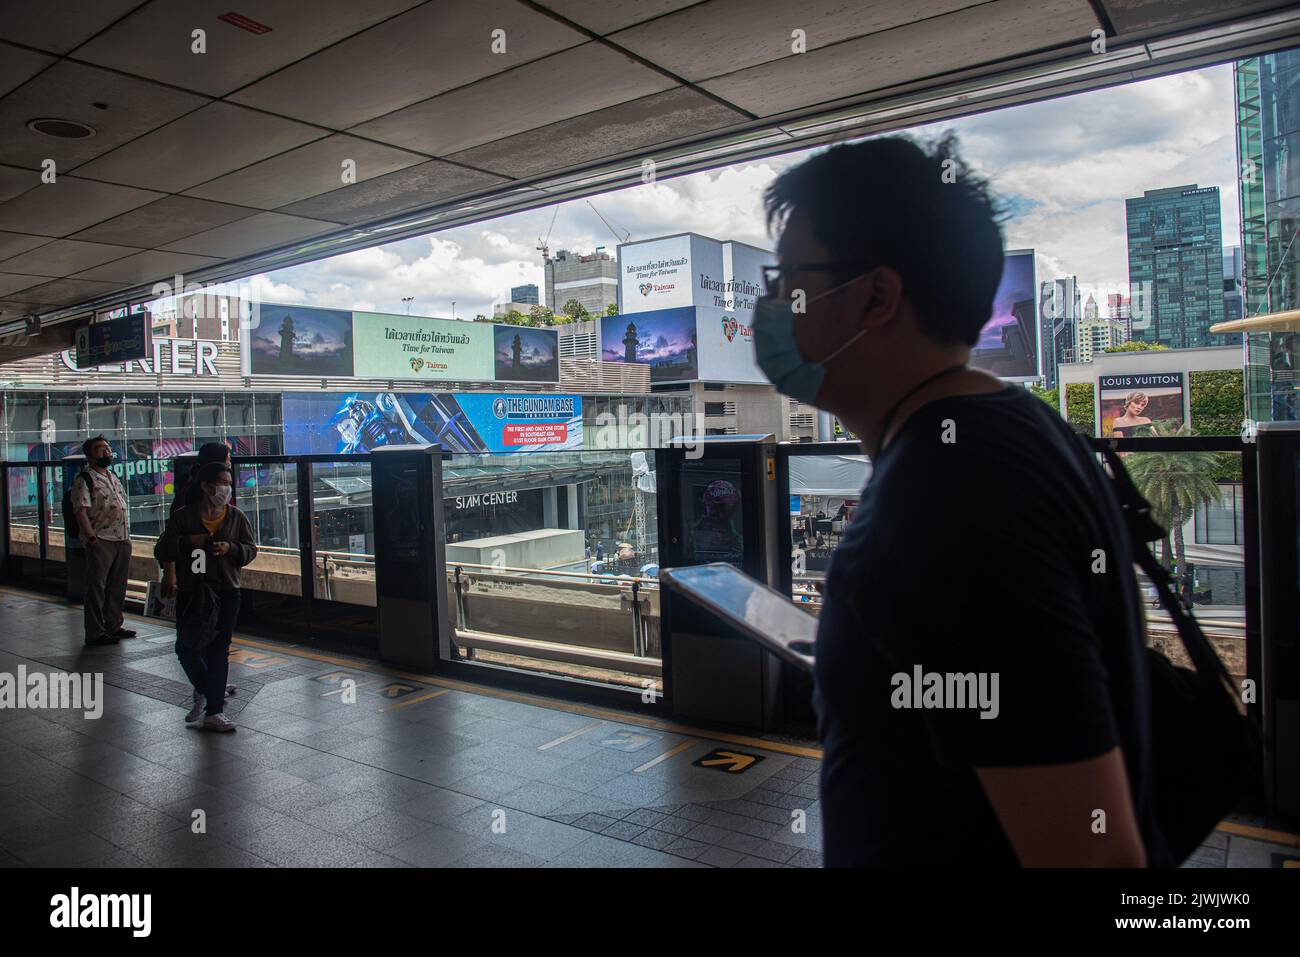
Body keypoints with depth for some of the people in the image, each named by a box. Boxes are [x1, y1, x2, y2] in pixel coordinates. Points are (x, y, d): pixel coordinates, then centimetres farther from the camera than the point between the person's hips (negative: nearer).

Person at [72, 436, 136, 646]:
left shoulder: (113, 477, 17)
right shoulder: (84, 479, -7)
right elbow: (81, 511, -15)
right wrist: (92, 538, -21)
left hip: (122, 540, 8)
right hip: (101, 542, -8)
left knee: (118, 586, 13)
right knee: (97, 587, -3)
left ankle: (113, 626, 24)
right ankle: (95, 633, 2)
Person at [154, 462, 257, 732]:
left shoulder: (236, 517, 3)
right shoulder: (182, 516, -1)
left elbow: (250, 550, 6)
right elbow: (161, 551, -2)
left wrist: (231, 548, -14)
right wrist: (188, 542, -18)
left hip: (226, 593, 0)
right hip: (191, 594, 0)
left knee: (219, 650, 0)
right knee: (187, 648, 3)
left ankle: (214, 712, 6)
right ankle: (204, 692, 32)